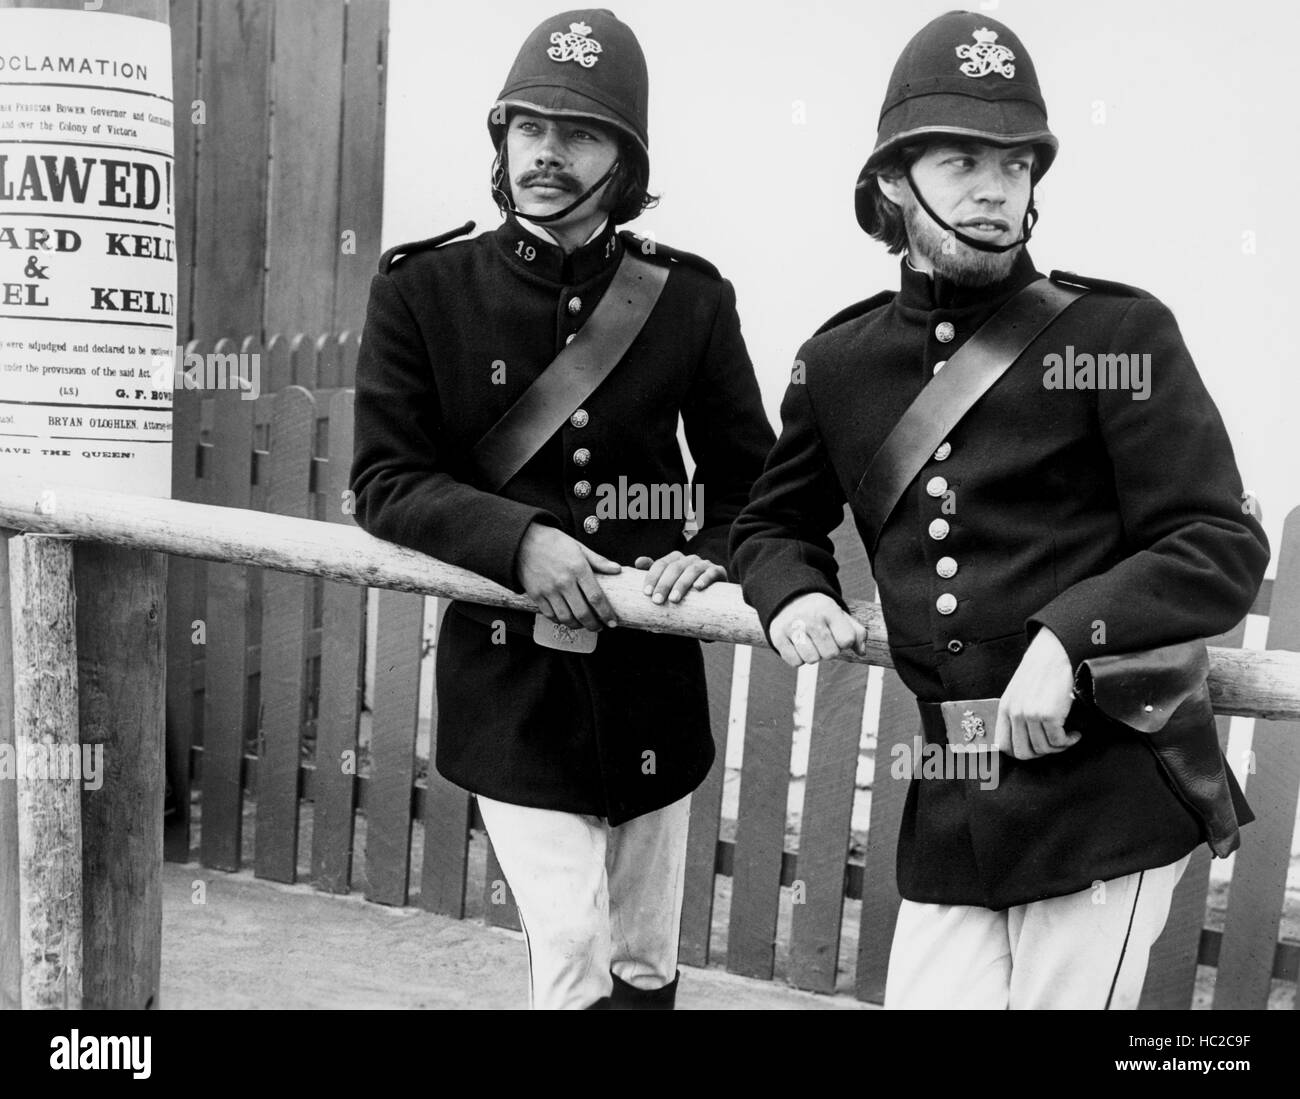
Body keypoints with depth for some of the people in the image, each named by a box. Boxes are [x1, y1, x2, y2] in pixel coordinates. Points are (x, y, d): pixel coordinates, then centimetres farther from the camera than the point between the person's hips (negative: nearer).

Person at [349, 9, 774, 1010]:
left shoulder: (689, 296, -1)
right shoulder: (424, 289, -5)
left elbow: (749, 480, 7)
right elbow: (387, 480, -7)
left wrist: (713, 556, -13)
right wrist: (518, 539, -22)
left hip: (652, 676, 3)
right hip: (509, 675, -2)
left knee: (646, 965, 17)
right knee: (573, 962, -3)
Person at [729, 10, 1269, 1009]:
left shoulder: (1117, 333, -5)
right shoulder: (839, 361, 6)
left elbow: (1226, 545, -8)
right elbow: (776, 522, 19)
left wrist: (1069, 637, -22)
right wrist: (794, 594, -3)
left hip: (1109, 786, -3)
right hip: (951, 808, 4)